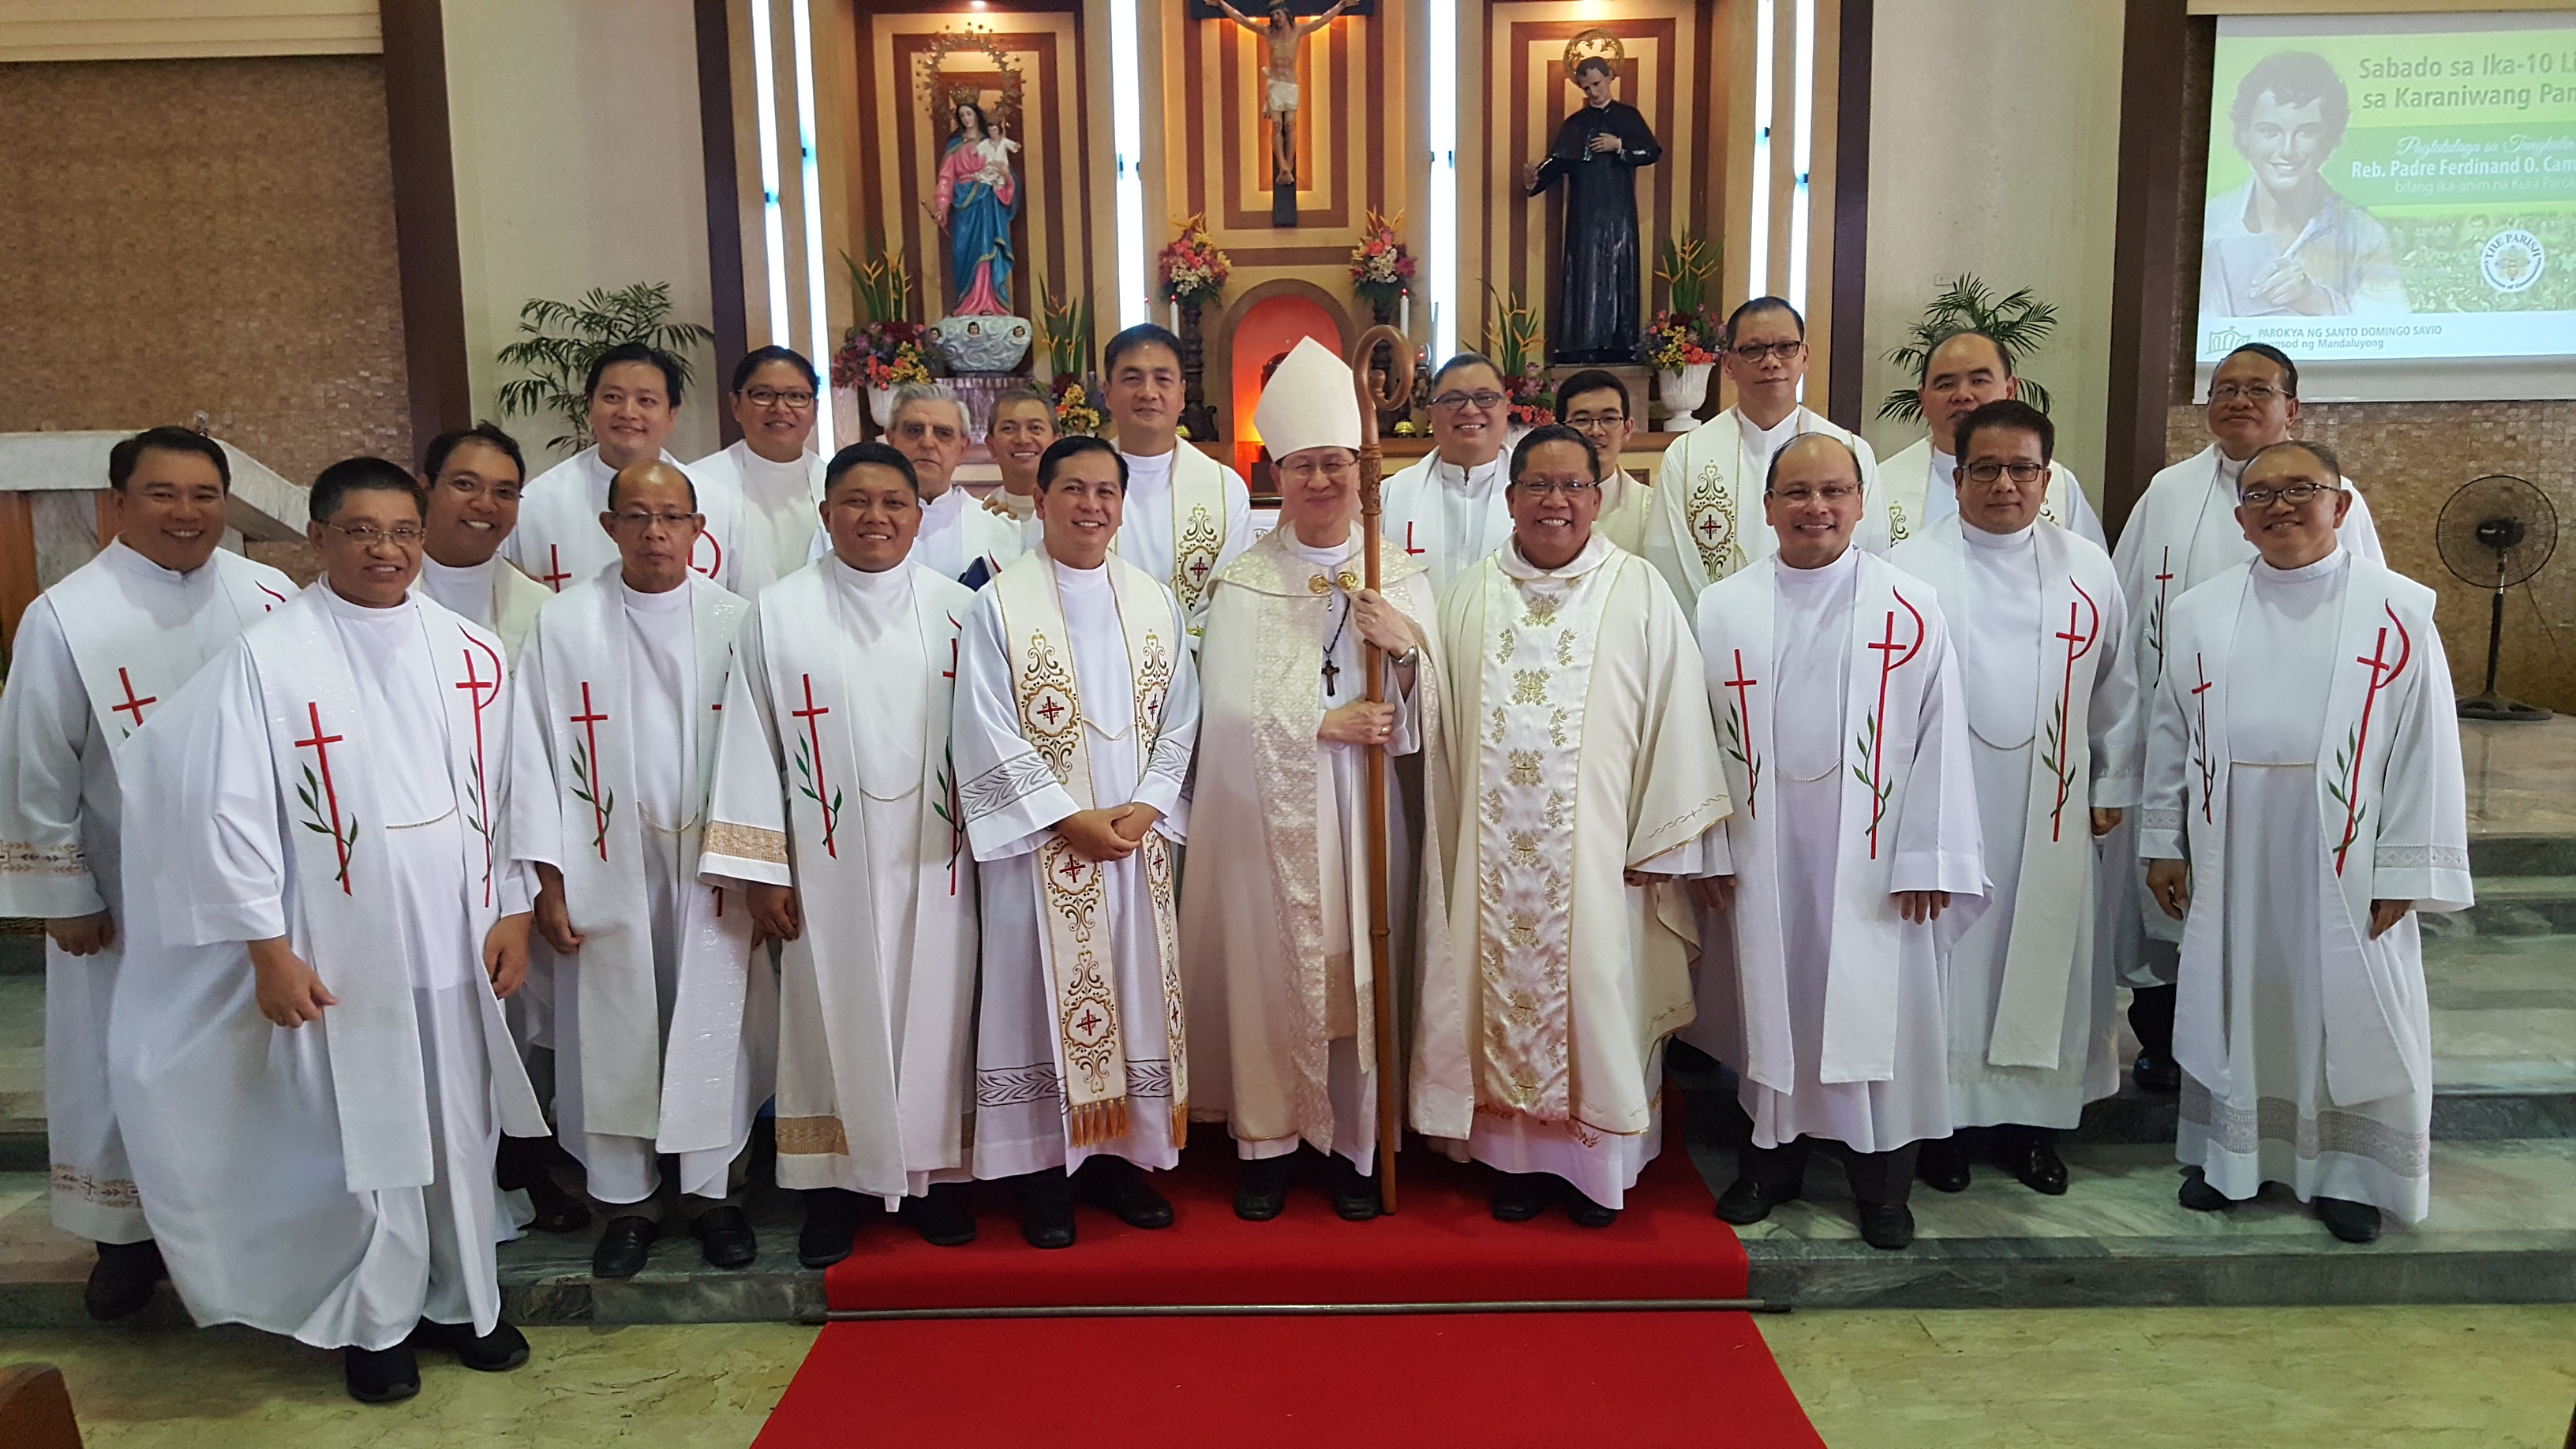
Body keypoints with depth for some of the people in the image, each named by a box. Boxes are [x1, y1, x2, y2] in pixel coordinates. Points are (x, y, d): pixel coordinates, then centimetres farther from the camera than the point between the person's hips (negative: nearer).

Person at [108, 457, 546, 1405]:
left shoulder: (471, 655, 3)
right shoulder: (268, 658, -8)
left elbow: (505, 792, 7)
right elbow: (234, 815, -8)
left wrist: (512, 911, 4)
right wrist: (269, 950, -10)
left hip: (456, 950, 3)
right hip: (340, 959, -3)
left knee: (462, 1132, 14)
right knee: (360, 1139, 8)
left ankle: (462, 1301, 32)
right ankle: (375, 1322, 27)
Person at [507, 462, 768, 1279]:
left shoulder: (733, 621, 1)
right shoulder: (565, 624, -1)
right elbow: (536, 755, -1)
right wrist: (549, 881, -4)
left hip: (710, 867, 0)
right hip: (607, 868, 0)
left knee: (712, 1027, 6)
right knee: (614, 1033, 7)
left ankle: (708, 1188, 23)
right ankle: (626, 1200, 23)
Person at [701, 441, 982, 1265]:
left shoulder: (957, 610, 3)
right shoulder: (779, 613, 1)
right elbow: (750, 743, 1)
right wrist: (759, 870, -2)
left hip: (932, 863, 1)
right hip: (827, 864, -1)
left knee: (932, 1014, 7)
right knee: (833, 1019, 6)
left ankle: (931, 1173, 22)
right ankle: (834, 1185, 19)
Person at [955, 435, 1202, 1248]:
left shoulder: (1155, 603, 8)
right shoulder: (1000, 605, -4)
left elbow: (1179, 720, 7)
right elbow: (990, 734, -9)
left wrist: (1146, 806, -8)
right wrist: (1070, 818, -14)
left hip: (1138, 838, 4)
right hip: (1041, 840, -4)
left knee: (1134, 989, 8)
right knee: (1043, 993, 2)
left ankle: (1116, 1153, 22)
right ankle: (1045, 1166, 13)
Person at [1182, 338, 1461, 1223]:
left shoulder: (1402, 579, 6)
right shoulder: (1242, 585, 2)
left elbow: (1432, 714, 3)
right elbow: (1227, 710, -7)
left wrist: (1408, 650, -16)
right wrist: (1326, 726, -14)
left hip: (1368, 814, 1)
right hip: (1272, 817, -1)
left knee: (1367, 971, 5)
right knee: (1271, 972, 2)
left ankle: (1357, 1144, 19)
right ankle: (1269, 1142, 18)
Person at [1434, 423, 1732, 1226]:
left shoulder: (1640, 594, 0)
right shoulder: (1468, 596, 8)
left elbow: (1675, 718, -2)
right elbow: (1439, 719, 11)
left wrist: (1660, 843, -5)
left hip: (1600, 848, -2)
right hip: (1494, 852, 2)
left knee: (1598, 992, 4)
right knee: (1507, 988, 7)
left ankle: (1598, 1160, 20)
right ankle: (1518, 1157, 21)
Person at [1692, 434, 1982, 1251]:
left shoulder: (1910, 610, -3)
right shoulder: (1722, 609, 3)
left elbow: (1939, 737, -3)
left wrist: (1927, 857, -7)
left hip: (1868, 853, -1)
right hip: (1761, 854, 2)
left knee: (1871, 1010, 6)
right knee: (1771, 1001, 11)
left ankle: (1880, 1179, 23)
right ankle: (1773, 1155, 29)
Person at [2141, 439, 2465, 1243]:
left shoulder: (2399, 612, -5)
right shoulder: (2201, 612, 3)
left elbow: (2424, 746, -5)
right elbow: (2171, 735, 7)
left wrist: (2405, 868, -8)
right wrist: (2163, 841, 6)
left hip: (2345, 860, -2)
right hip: (2232, 859, 2)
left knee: (2347, 1010, 7)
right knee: (2232, 999, 12)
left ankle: (2347, 1169, 24)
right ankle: (2228, 1153, 28)